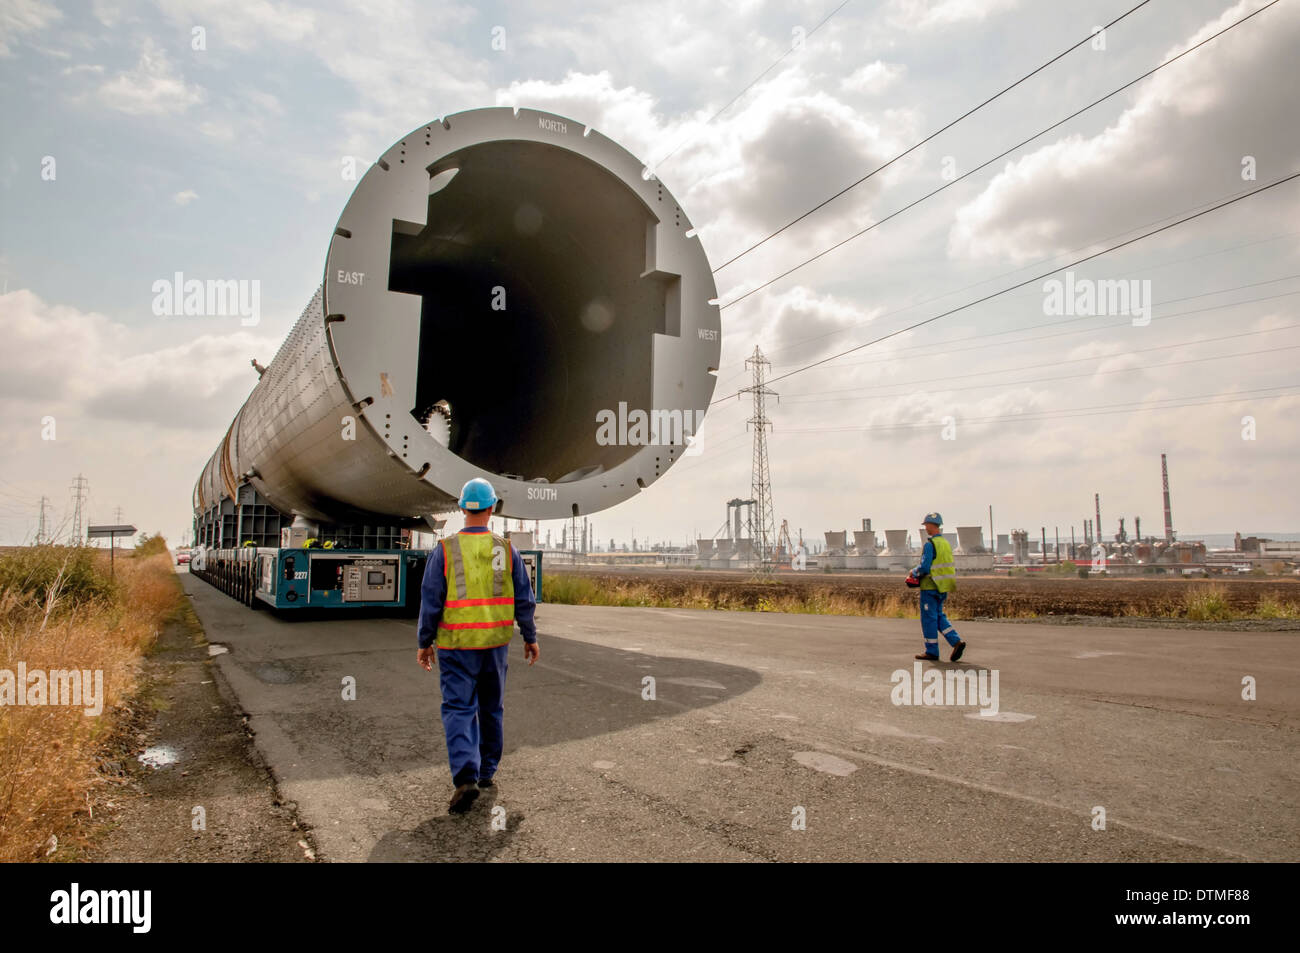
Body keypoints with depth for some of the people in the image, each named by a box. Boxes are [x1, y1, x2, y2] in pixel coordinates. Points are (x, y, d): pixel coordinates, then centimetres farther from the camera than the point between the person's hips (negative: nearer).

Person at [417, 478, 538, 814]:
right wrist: (530, 638, 12)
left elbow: (431, 601, -6)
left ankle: (465, 778, -15)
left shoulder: (445, 551, -7)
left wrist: (425, 642, 4)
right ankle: (487, 771, 30)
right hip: (494, 644, 2)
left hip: (456, 646, -2)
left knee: (458, 710, 0)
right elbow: (524, 600, 1)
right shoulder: (507, 551, -2)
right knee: (491, 708, 18)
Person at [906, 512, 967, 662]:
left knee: (929, 619, 1)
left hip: (930, 587, -8)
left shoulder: (930, 544, -16)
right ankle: (956, 642, 3)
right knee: (939, 616, 17)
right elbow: (951, 567, 17)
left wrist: (914, 573, 0)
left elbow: (924, 568, -20)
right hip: (943, 587, 8)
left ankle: (932, 652, 7)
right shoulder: (946, 543, 11)